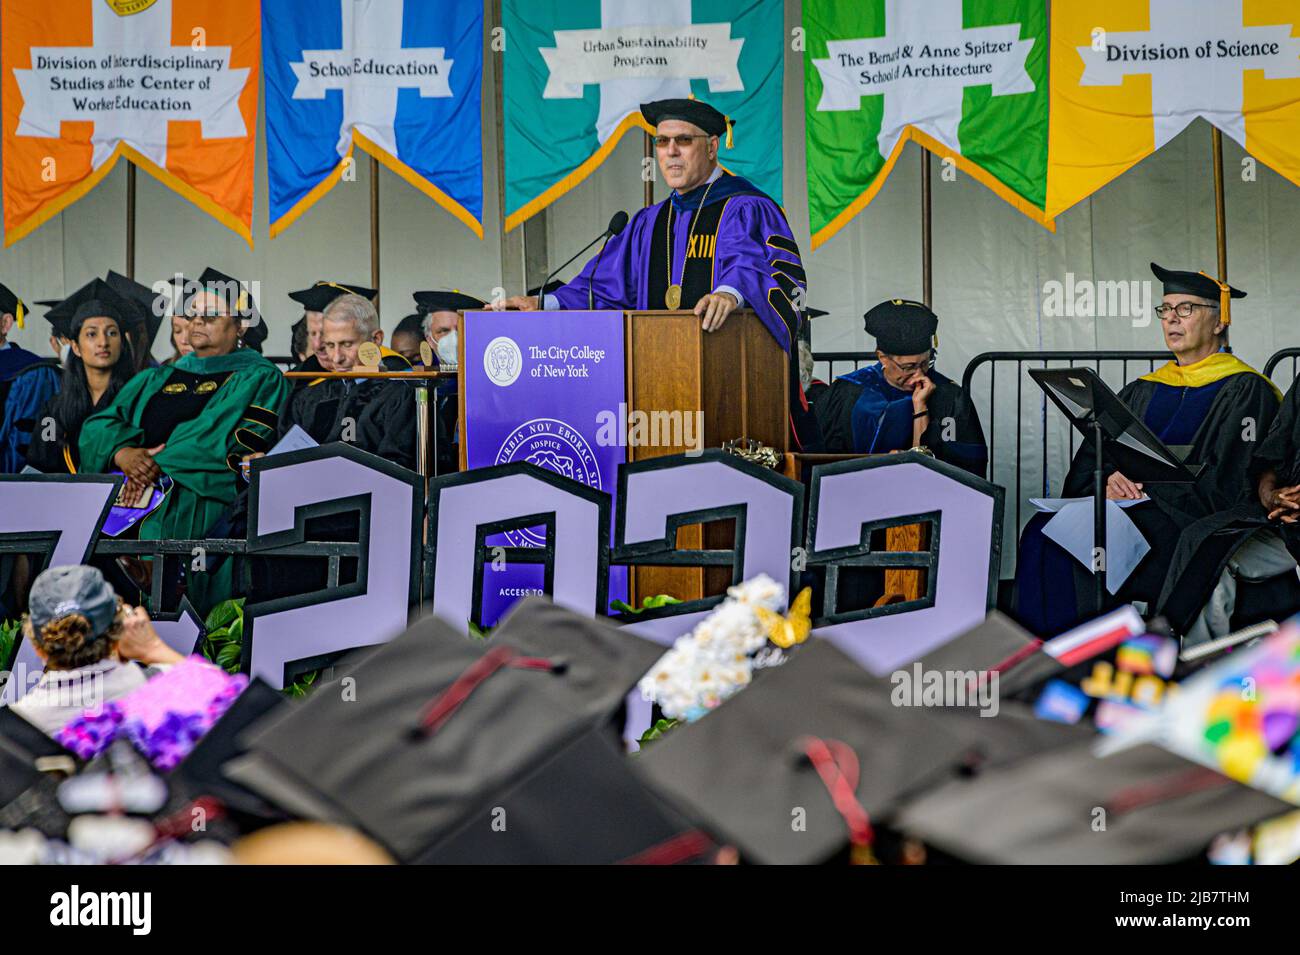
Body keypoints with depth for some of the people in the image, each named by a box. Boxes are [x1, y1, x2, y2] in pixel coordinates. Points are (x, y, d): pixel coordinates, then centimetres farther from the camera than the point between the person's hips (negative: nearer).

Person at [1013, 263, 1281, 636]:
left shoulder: (1244, 390, 5)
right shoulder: (1141, 391, 24)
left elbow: (1226, 485, -8)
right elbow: (1083, 469, 15)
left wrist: (1140, 490, -13)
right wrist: (1107, 482, -10)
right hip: (1125, 510, 6)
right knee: (1042, 532, -25)